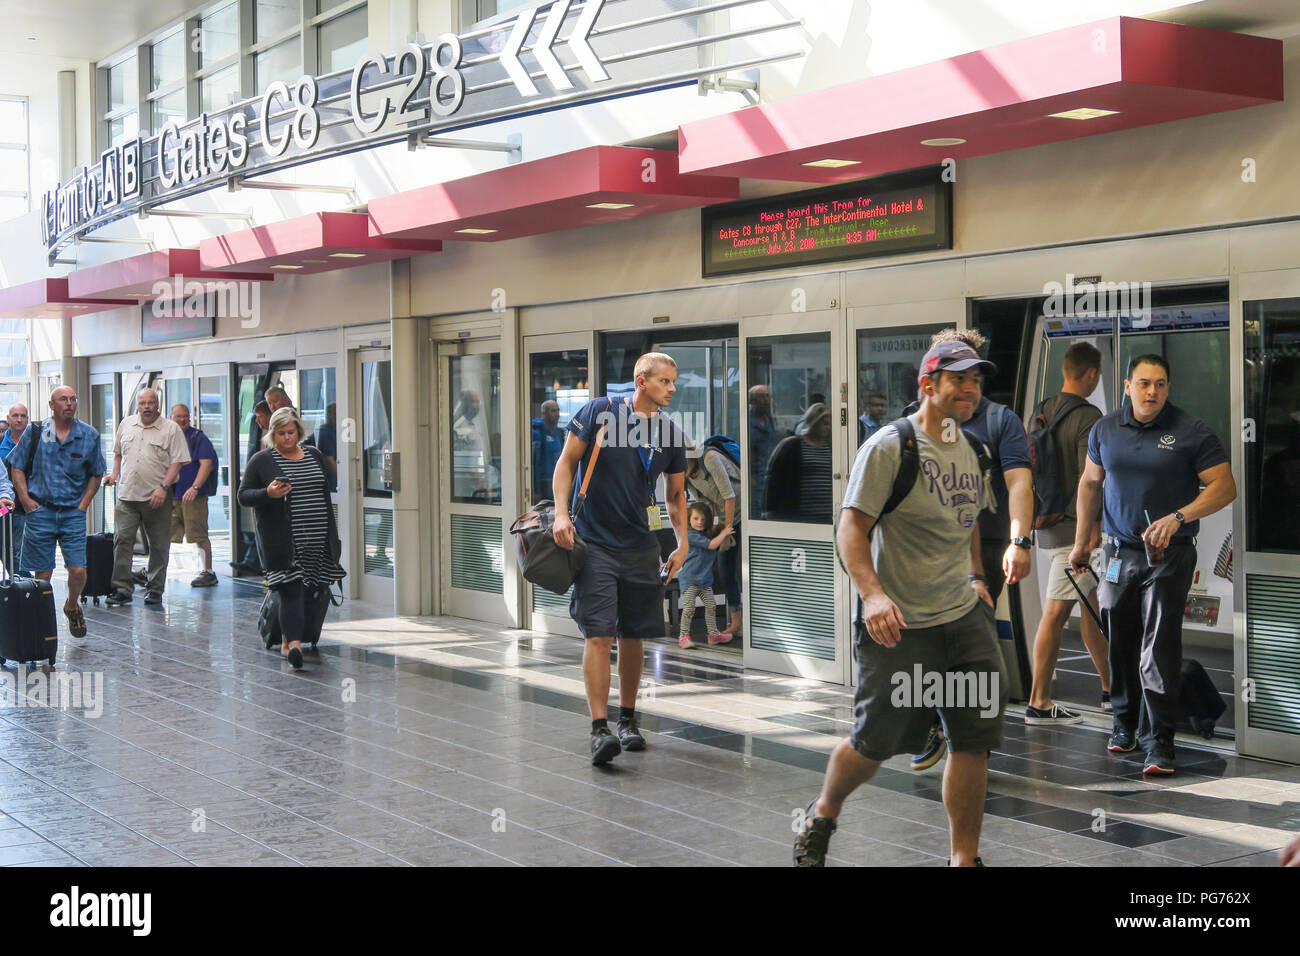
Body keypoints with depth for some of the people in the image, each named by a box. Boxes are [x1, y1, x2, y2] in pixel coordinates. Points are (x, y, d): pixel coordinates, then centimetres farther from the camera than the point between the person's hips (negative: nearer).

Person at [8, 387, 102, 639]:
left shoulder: (89, 436, 4)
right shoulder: (35, 432, 1)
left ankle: (72, 606, 24)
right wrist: (26, 499, -3)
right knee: (42, 574, 2)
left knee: (78, 571, -5)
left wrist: (84, 503, 3)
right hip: (40, 511, -1)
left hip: (73, 513, 1)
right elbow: (17, 467, 7)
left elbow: (96, 474, 12)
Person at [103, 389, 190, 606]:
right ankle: (121, 589, -2)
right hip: (127, 495, 3)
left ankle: (155, 589, 13)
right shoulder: (126, 424, 12)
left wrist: (164, 486, -17)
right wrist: (115, 474, 13)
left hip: (157, 497, -3)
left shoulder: (171, 429, -2)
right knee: (122, 541, -5)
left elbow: (177, 461, -7)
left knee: (158, 546, 4)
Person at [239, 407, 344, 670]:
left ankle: (293, 639, 20)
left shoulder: (315, 455, 13)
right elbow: (243, 496, -1)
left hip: (318, 540, 5)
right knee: (292, 589, -13)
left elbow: (327, 493, 21)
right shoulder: (261, 461, 0)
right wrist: (268, 494, -21)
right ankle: (293, 641, -18)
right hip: (284, 541, -5)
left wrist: (332, 535, 17)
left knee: (318, 590, 6)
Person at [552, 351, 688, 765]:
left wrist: (682, 544, 8)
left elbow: (676, 494, 16)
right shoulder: (600, 412, -5)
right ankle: (599, 729, -11)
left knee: (633, 636, 9)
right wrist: (562, 513, -12)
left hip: (640, 545, 4)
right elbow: (566, 462, -1)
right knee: (599, 635, -11)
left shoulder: (671, 433, 7)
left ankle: (628, 719, 24)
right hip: (593, 543, -4)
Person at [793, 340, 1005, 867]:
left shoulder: (970, 450, 11)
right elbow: (851, 529, -15)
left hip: (966, 615, 6)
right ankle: (823, 813, 32)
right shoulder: (888, 447, -11)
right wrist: (872, 593, -28)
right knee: (877, 740, 3)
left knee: (976, 736, -1)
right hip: (898, 624, -6)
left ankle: (964, 858, 11)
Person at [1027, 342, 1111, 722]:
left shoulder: (1042, 412, 10)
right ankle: (1039, 702, -4)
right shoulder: (1088, 417, -14)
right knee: (1056, 612, -6)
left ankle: (1111, 689, 27)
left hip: (1048, 522, 9)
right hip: (1075, 526, -9)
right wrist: (1094, 530, -16)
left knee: (1093, 603, 18)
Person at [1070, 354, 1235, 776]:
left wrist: (1177, 518, -22)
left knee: (1159, 648, -8)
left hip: (1170, 555, -4)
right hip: (1119, 552, 4)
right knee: (1119, 644, 9)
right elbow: (1090, 483, 19)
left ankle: (1159, 741, -4)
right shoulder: (1105, 429, 7)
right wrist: (1081, 543, 18)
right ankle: (1126, 722, 26)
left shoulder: (1192, 432, -6)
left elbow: (1224, 487, -8)